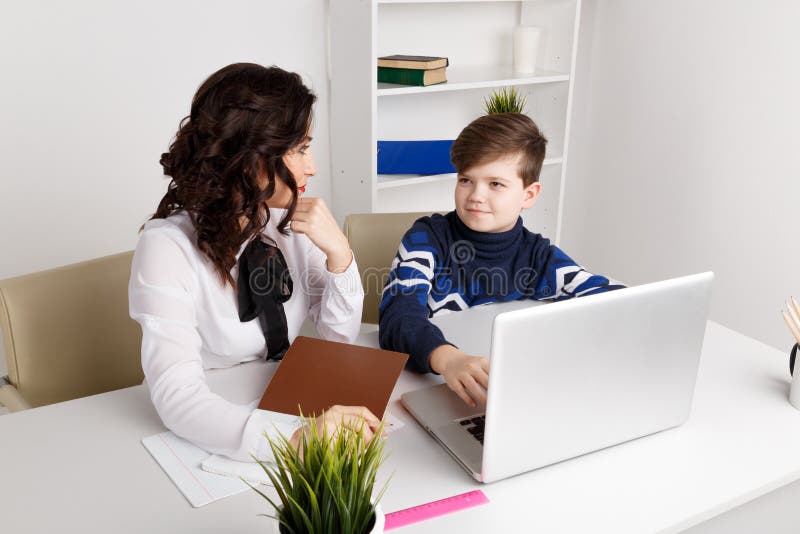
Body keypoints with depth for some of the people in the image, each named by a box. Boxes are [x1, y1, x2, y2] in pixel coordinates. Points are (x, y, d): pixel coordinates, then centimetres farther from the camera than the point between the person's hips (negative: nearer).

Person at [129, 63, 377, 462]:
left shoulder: (291, 221, -6)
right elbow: (177, 394, -30)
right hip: (208, 435, -4)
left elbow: (341, 337, 0)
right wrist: (293, 438, -44)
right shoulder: (167, 245, -20)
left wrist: (339, 253, -16)